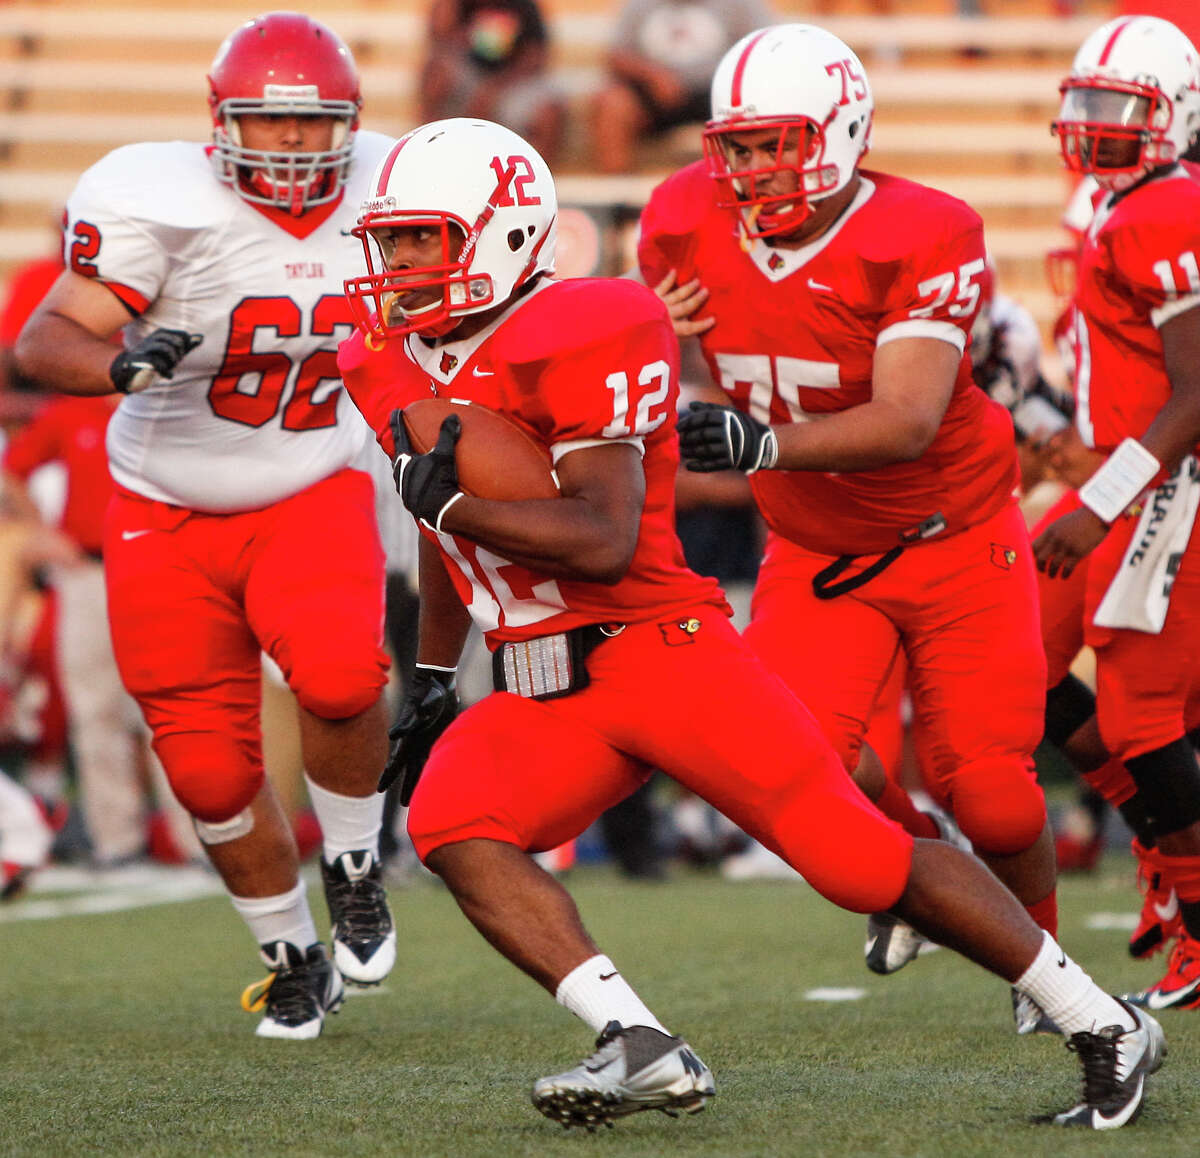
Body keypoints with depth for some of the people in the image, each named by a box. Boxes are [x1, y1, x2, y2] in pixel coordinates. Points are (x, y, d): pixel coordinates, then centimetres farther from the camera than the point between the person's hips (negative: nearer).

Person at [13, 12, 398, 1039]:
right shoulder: (159, 203, -20)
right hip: (170, 519, -1)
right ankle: (296, 958, 27)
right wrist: (121, 364, -40)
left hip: (312, 499, 1)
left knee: (339, 674, -30)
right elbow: (44, 341, -21)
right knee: (212, 771, 1)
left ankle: (354, 873, -2)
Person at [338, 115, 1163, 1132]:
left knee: (856, 854, -9)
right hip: (540, 693, 8)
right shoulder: (393, 367, 10)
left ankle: (1106, 1028, 4)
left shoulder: (575, 342, -16)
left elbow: (603, 542, -24)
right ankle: (643, 1050, -22)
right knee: (450, 825, -20)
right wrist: (432, 684, 27)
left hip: (660, 648, -8)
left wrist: (450, 502, -21)